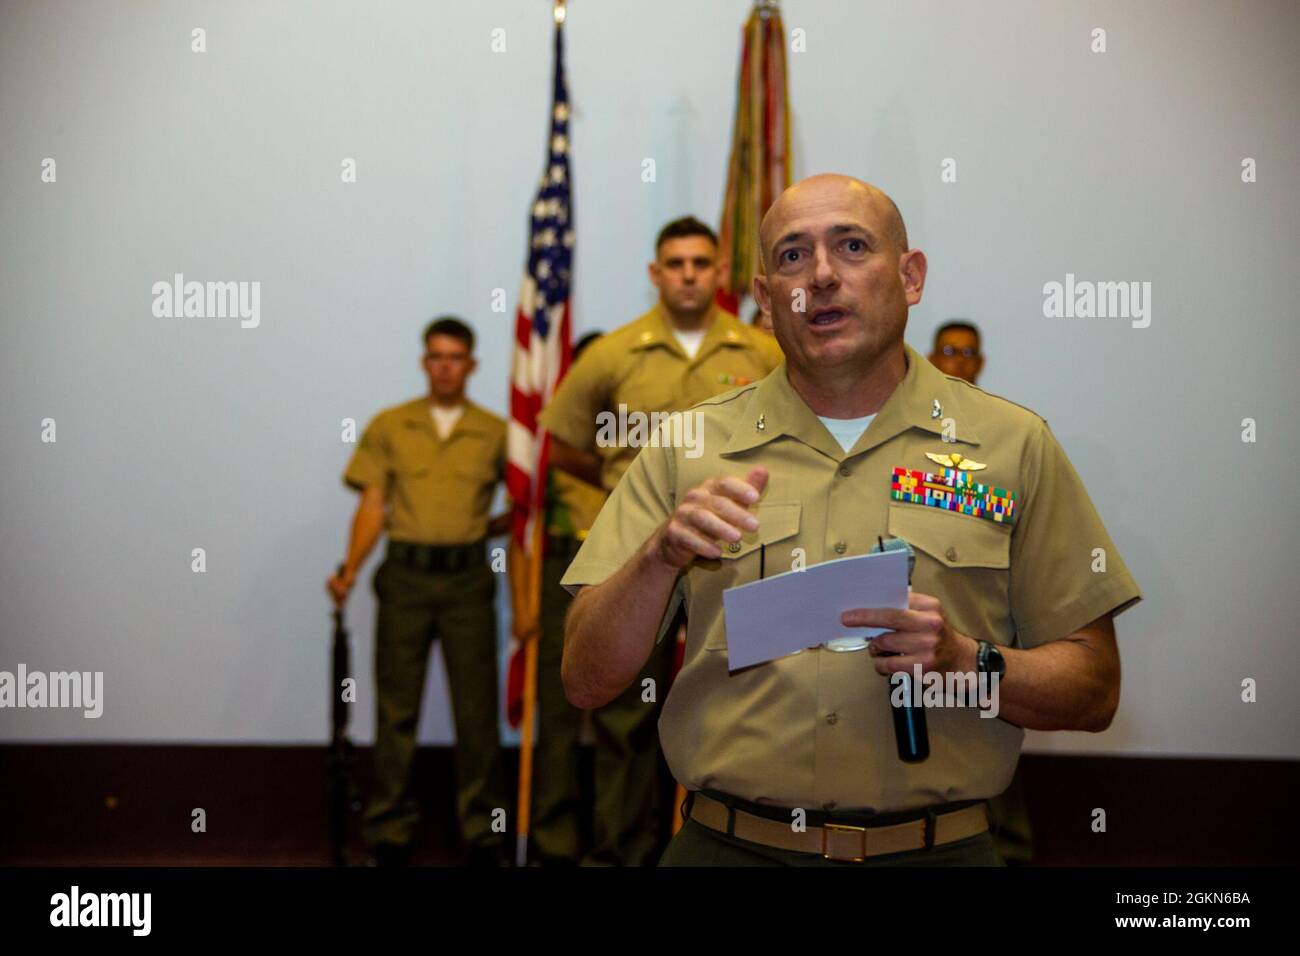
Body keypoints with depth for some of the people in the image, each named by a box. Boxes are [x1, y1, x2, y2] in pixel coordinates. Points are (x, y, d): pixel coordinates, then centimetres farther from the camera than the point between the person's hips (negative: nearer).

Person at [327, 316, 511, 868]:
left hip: (468, 579, 0)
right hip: (405, 577, 0)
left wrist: (488, 528, -2)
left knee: (476, 708, 2)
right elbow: (372, 506, 2)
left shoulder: (495, 432, 7)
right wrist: (350, 570, -10)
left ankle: (482, 830, 12)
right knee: (396, 707, 5)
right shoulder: (389, 426, 8)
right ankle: (390, 832, 13)